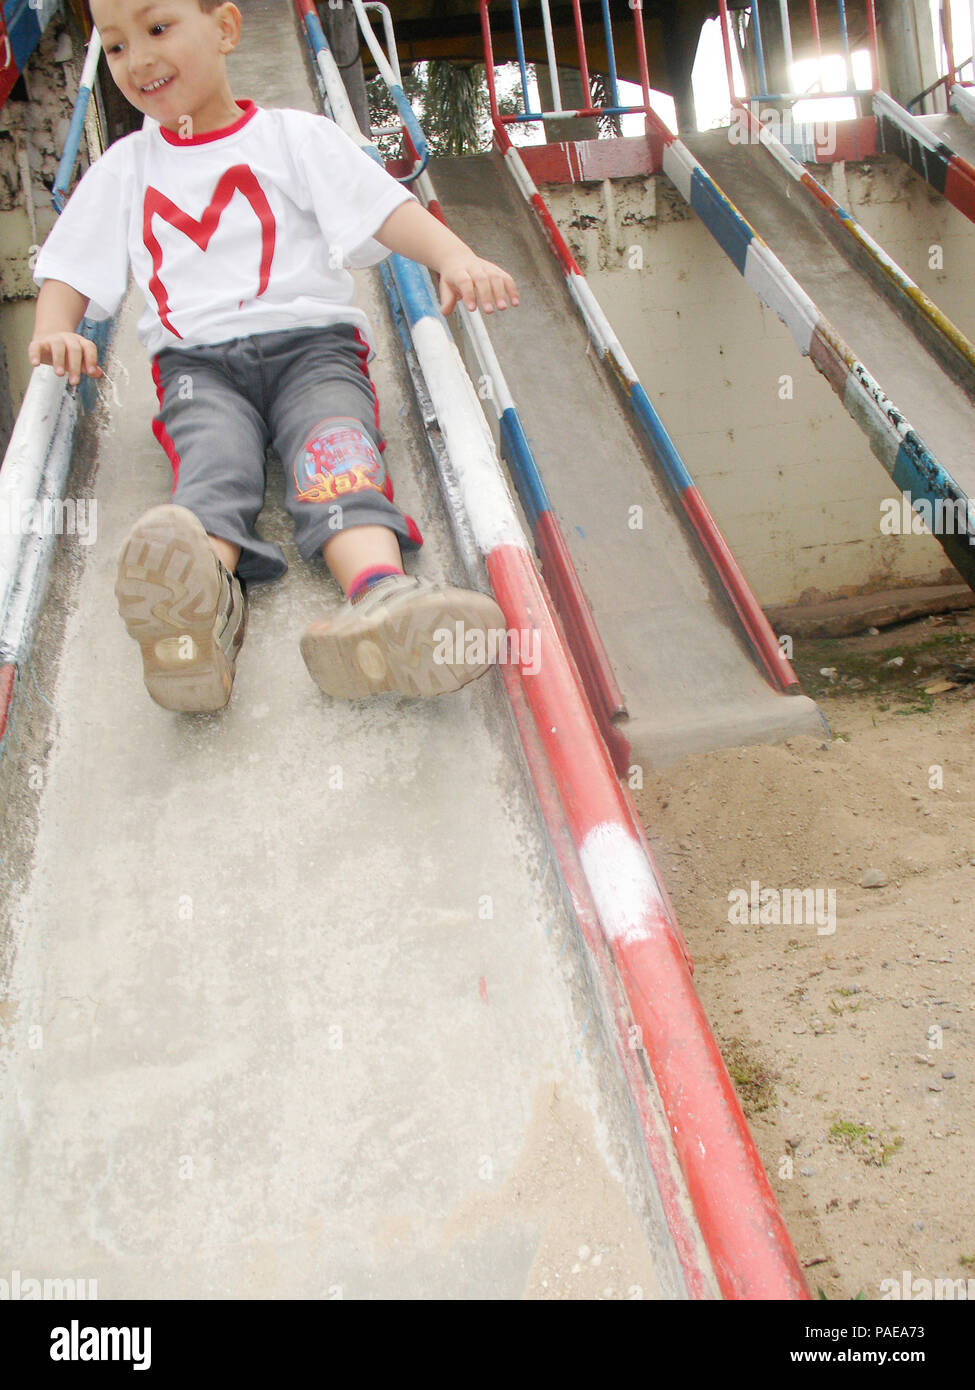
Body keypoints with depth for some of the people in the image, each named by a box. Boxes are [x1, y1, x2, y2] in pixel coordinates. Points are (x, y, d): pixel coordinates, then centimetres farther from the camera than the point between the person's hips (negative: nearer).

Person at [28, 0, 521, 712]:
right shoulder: (123, 167, 23)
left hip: (312, 341, -1)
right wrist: (55, 329, -3)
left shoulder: (294, 134, 14)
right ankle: (204, 603, -63)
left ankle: (379, 594, -62)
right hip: (197, 363, 1)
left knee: (335, 449, -33)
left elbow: (386, 206, 0)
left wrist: (455, 256, -19)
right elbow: (70, 269, 21)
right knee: (214, 458, -32)